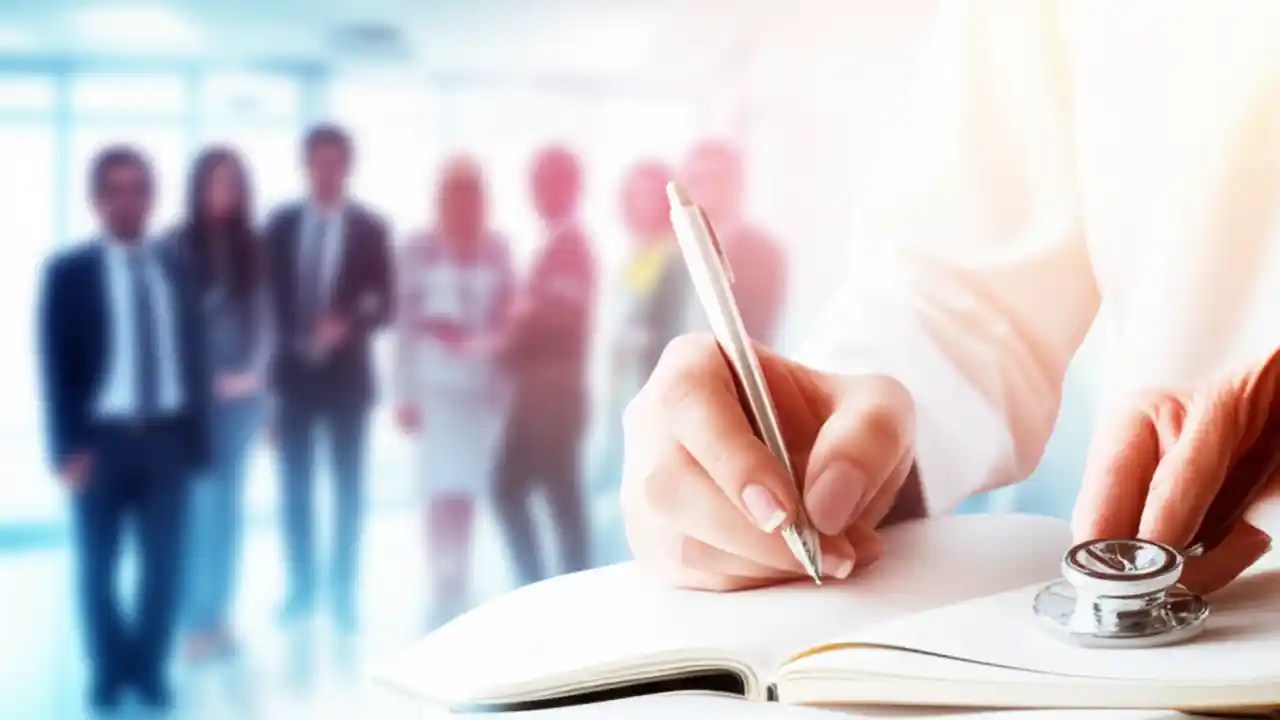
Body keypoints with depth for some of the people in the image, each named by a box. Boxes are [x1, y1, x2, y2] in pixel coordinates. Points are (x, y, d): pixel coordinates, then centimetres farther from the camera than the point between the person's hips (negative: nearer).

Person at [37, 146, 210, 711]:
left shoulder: (175, 270, 9)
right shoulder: (69, 272, -1)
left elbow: (193, 357, 9)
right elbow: (55, 365, -5)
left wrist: (197, 440, 3)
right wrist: (68, 447, -12)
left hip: (167, 436, 2)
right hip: (101, 438, -2)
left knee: (163, 560, 8)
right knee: (97, 564, 9)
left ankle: (149, 667, 23)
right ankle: (109, 669, 26)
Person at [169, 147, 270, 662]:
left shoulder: (252, 247, 6)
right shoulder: (178, 245, -4)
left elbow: (264, 316, 8)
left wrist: (252, 373, -5)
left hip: (242, 389, 4)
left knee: (228, 500, 8)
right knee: (197, 501, -7)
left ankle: (219, 614, 15)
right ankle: (195, 620, -2)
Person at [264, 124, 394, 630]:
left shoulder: (370, 228, -3)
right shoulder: (281, 224, 4)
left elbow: (384, 306, -4)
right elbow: (268, 296, 6)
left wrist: (346, 326, -22)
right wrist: (289, 345, -4)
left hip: (347, 374, -2)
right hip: (293, 371, 2)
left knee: (347, 487, 6)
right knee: (295, 486, 7)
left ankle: (344, 592, 14)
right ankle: (301, 587, 18)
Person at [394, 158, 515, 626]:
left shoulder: (496, 250, 5)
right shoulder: (418, 250, 0)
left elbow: (507, 320, 8)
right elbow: (405, 324, -1)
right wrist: (405, 394, -4)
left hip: (487, 387, 2)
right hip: (436, 388, -2)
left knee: (469, 491, 5)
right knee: (443, 492, -8)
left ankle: (457, 589, 15)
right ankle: (444, 591, -5)